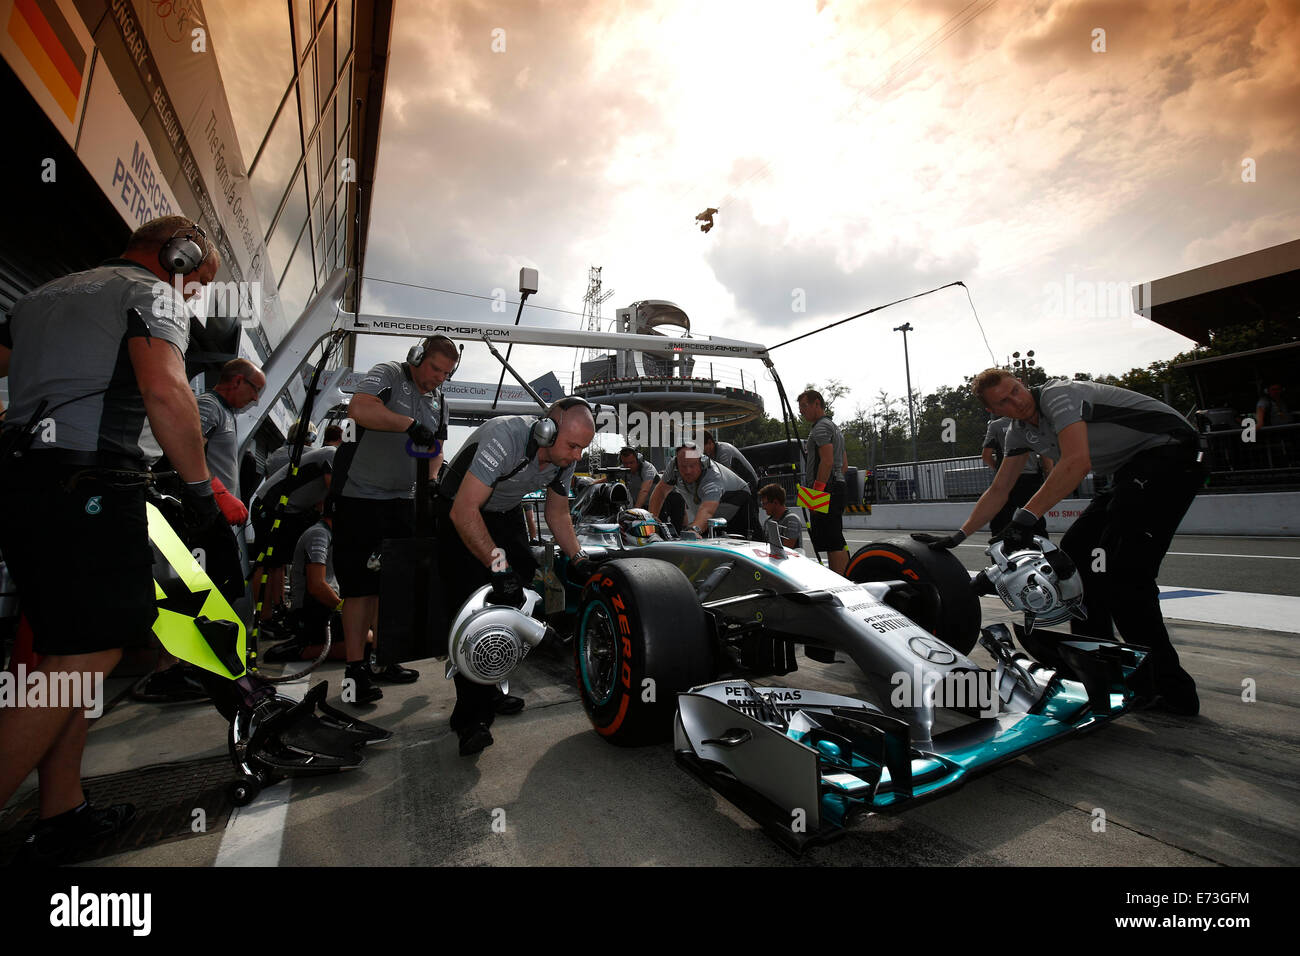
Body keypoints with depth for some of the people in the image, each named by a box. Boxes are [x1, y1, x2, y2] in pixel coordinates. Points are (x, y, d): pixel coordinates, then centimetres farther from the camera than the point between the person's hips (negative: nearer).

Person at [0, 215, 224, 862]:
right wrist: (200, 489, -14)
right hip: (90, 486, -9)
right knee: (90, 655, -8)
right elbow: (164, 388, -18)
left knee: (66, 651, 13)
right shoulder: (154, 293, 0)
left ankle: (61, 812, 19)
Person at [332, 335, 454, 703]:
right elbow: (358, 409, -26)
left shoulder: (438, 400, 15)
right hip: (361, 497, -7)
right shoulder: (388, 374, -7)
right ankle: (356, 669, 4)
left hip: (402, 501, 7)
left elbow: (436, 448, 20)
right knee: (360, 584, -4)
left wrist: (430, 480, 3)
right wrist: (410, 423, -28)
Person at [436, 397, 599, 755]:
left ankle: (490, 692, 14)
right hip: (460, 514, -6)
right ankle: (471, 716, -8)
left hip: (506, 515, 6)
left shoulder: (564, 457, -13)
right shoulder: (504, 438, -36)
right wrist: (499, 564, -42)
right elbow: (464, 512, -39)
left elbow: (557, 514, 2)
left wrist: (577, 558, -7)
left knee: (511, 597, -2)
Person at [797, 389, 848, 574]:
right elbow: (843, 462, 27)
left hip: (824, 489, -11)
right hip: (837, 486, 11)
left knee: (832, 542, -12)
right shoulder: (834, 426, 25)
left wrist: (815, 493, -21)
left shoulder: (821, 427, -8)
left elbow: (827, 461, -20)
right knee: (836, 540, 13)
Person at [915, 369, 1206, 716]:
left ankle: (1172, 691, -9)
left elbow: (1077, 461, -34)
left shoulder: (1057, 394, -19)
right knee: (1076, 551, 5)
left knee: (1121, 570, -19)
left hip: (1170, 453, -9)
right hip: (1131, 472, 9)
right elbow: (998, 490, 10)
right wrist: (958, 536, 7)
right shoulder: (1020, 431, 7)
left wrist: (1027, 516, -36)